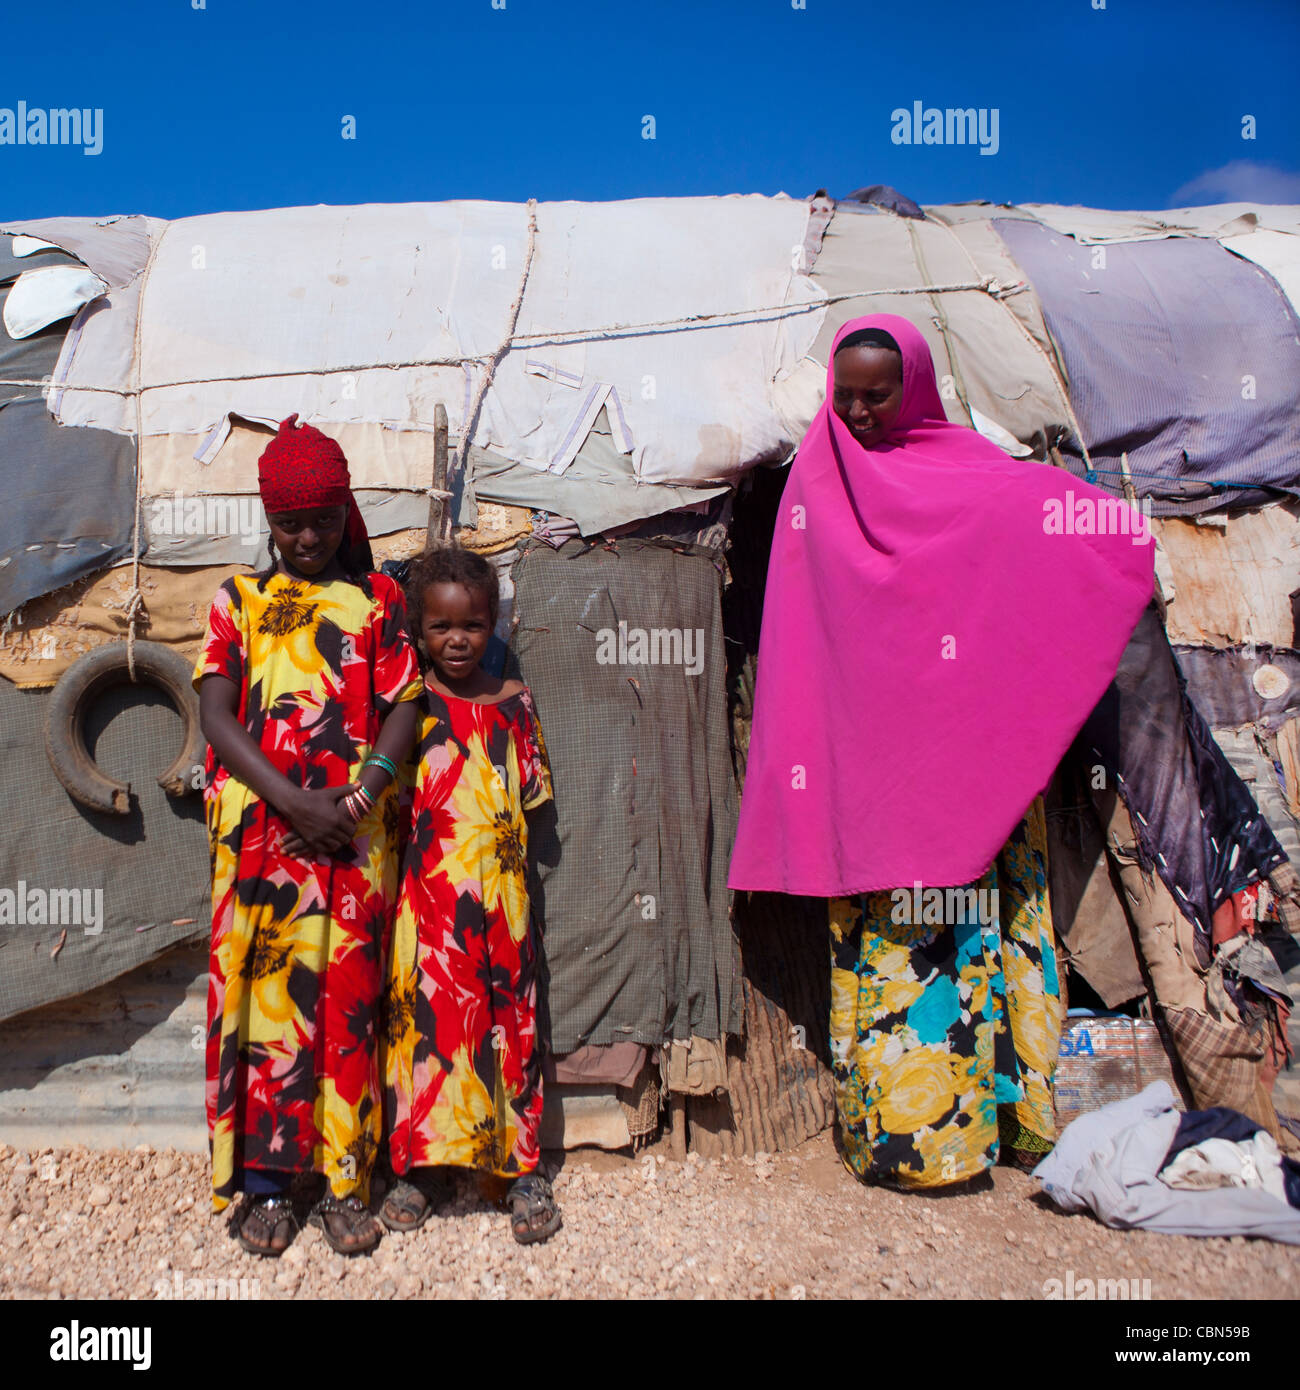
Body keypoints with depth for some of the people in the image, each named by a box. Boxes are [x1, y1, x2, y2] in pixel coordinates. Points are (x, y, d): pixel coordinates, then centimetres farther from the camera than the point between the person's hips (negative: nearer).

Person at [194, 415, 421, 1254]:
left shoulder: (377, 597, 10)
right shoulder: (239, 600, 10)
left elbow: (402, 710, 2)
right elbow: (217, 717, 0)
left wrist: (353, 804, -13)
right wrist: (298, 803, -12)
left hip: (356, 831, 0)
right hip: (262, 830, 0)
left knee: (350, 1001, 4)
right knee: (266, 994, 3)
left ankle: (345, 1184, 15)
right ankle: (268, 1183, 16)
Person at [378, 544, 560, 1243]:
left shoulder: (514, 703, 5)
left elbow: (531, 798, 9)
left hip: (499, 891, 1)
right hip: (427, 891, -1)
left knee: (507, 1014, 7)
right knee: (426, 1011, 5)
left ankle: (521, 1167, 20)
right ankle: (419, 1164, 22)